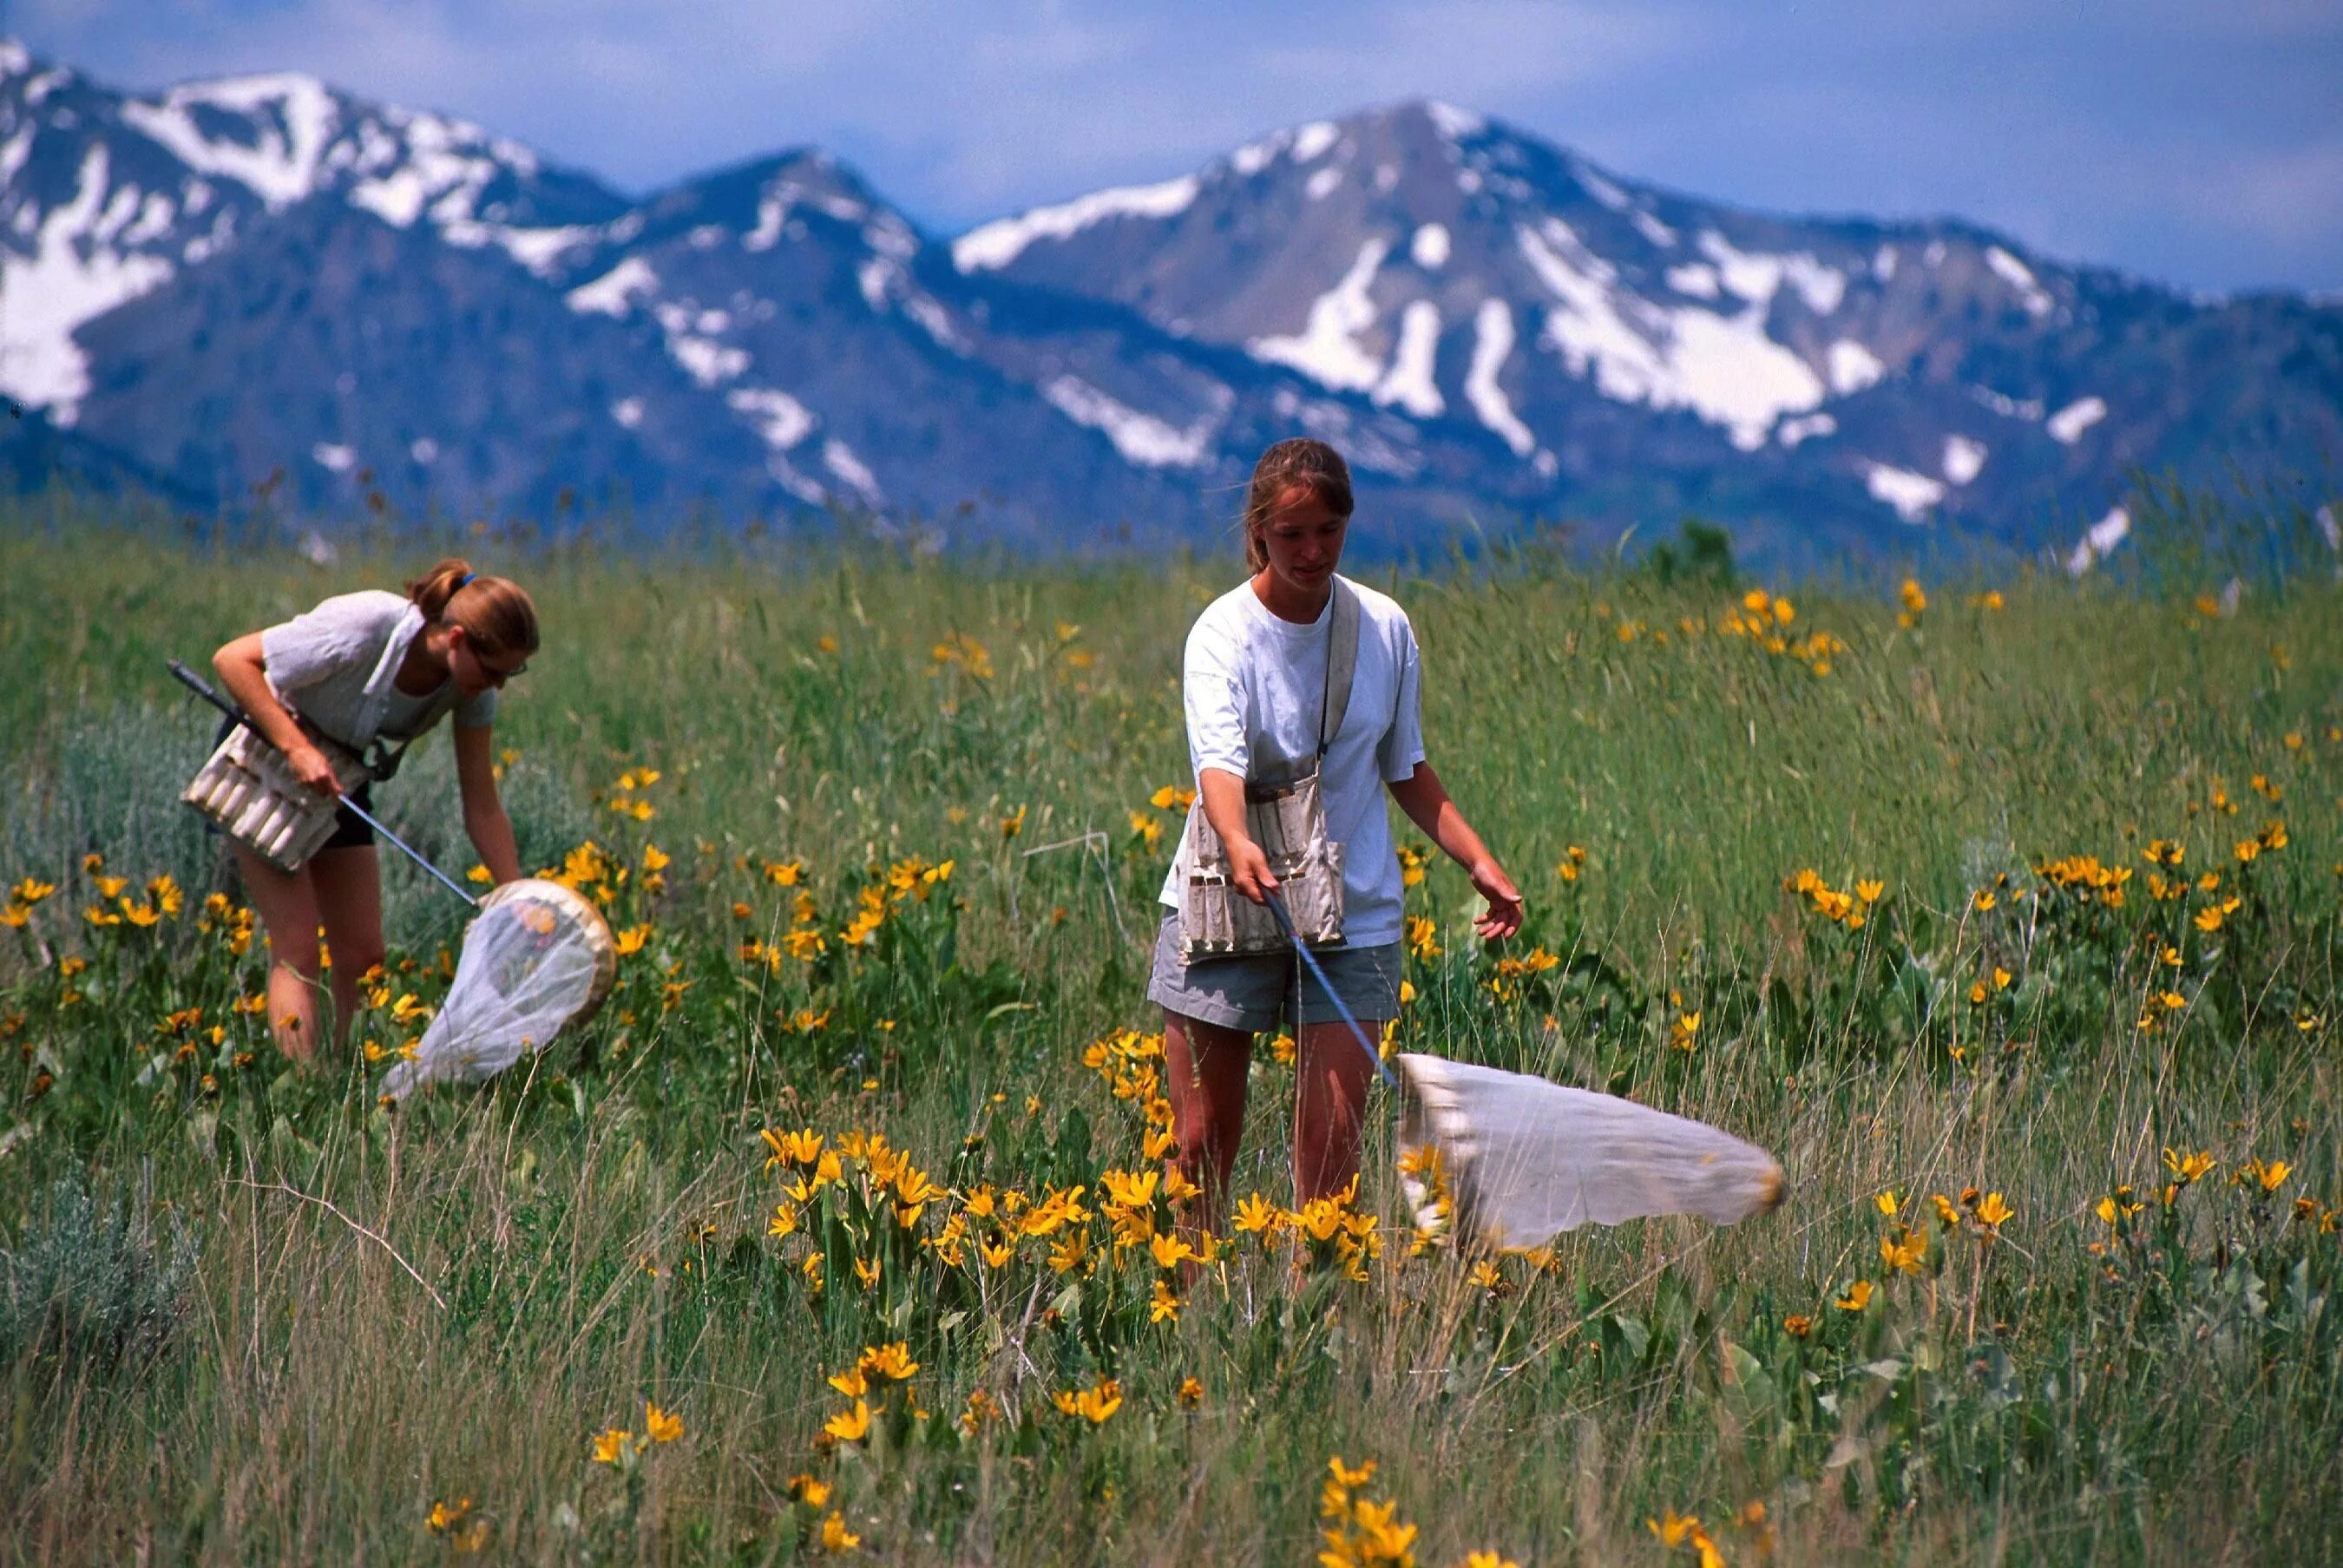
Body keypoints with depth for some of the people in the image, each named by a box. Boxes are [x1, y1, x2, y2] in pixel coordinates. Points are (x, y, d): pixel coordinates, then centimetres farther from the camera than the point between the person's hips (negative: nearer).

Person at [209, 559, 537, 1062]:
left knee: (363, 954, 0)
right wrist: (297, 748, -34)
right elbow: (233, 659, -28)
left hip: (338, 778, 6)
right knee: (297, 950, -13)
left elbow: (483, 806, -9)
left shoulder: (470, 684, -15)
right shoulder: (366, 629, -33)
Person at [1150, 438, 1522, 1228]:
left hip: (1354, 911, 2)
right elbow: (1218, 760, -27)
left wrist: (1480, 863, 6)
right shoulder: (1225, 632, -10)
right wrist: (1239, 846, -47)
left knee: (1330, 1140, -5)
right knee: (1203, 1143, 0)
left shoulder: (1385, 628, 1)